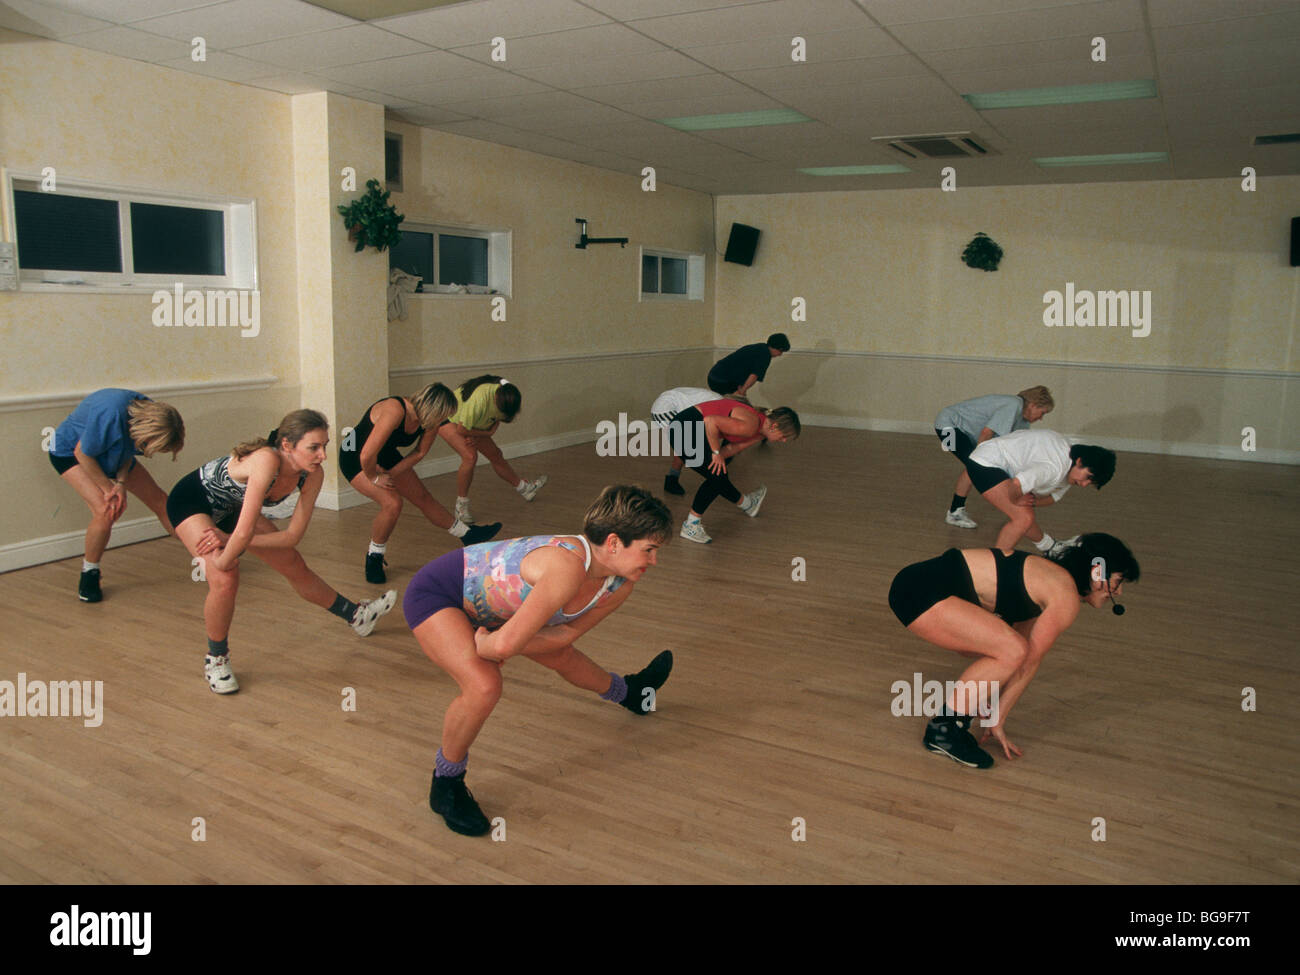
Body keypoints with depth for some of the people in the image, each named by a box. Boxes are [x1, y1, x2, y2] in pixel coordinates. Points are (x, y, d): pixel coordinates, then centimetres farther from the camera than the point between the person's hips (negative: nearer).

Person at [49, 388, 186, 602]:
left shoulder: (149, 412, -22)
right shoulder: (110, 416, -43)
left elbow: (128, 452, -5)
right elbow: (83, 454, -27)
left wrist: (121, 483, -18)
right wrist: (109, 488, -20)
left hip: (112, 453, 6)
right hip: (70, 450, -6)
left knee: (159, 500, 3)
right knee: (105, 512, -25)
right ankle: (89, 575, -2)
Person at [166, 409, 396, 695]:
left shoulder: (312, 475, -22)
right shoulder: (267, 460, -43)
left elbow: (293, 535, -18)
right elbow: (245, 531, -44)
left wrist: (230, 540, -24)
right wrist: (223, 560, -27)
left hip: (233, 508, 6)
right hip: (191, 502, -6)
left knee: (295, 567, 12)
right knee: (225, 579, -26)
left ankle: (356, 616, 34)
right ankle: (215, 658, 0)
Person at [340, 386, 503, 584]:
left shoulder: (429, 420, -15)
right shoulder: (395, 411, -40)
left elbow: (419, 453, -2)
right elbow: (367, 456, -42)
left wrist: (389, 473, -11)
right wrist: (374, 477, -23)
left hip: (385, 456, 7)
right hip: (355, 459, -7)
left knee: (423, 497, 12)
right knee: (392, 503, -25)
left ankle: (468, 535, 28)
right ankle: (373, 559, -4)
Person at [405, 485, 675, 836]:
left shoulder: (620, 586, -15)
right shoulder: (568, 568, -42)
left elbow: (567, 631, -5)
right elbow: (506, 644, -46)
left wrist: (491, 644, -17)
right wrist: (487, 647, -23)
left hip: (485, 606, 8)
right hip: (434, 594, -8)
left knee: (562, 654, 24)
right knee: (484, 686, -30)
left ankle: (627, 692, 57)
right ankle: (446, 784, -2)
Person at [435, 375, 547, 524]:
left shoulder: (507, 396, -20)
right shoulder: (479, 400, -43)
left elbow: (496, 421, -4)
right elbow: (461, 430, -32)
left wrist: (477, 437, -19)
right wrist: (488, 433, -19)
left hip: (472, 424, 7)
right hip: (447, 419, -7)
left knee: (495, 455, 9)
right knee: (470, 456, -24)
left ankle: (524, 489, 26)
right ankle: (461, 507, -11)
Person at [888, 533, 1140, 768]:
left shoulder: (1050, 578, 20)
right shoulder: (1067, 597, -9)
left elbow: (1028, 659, 21)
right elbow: (1030, 662, -2)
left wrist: (996, 719, 21)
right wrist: (997, 720, 8)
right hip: (922, 592, -10)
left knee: (1010, 653, 13)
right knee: (1013, 652, -16)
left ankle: (951, 721, 20)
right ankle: (943, 728, -4)